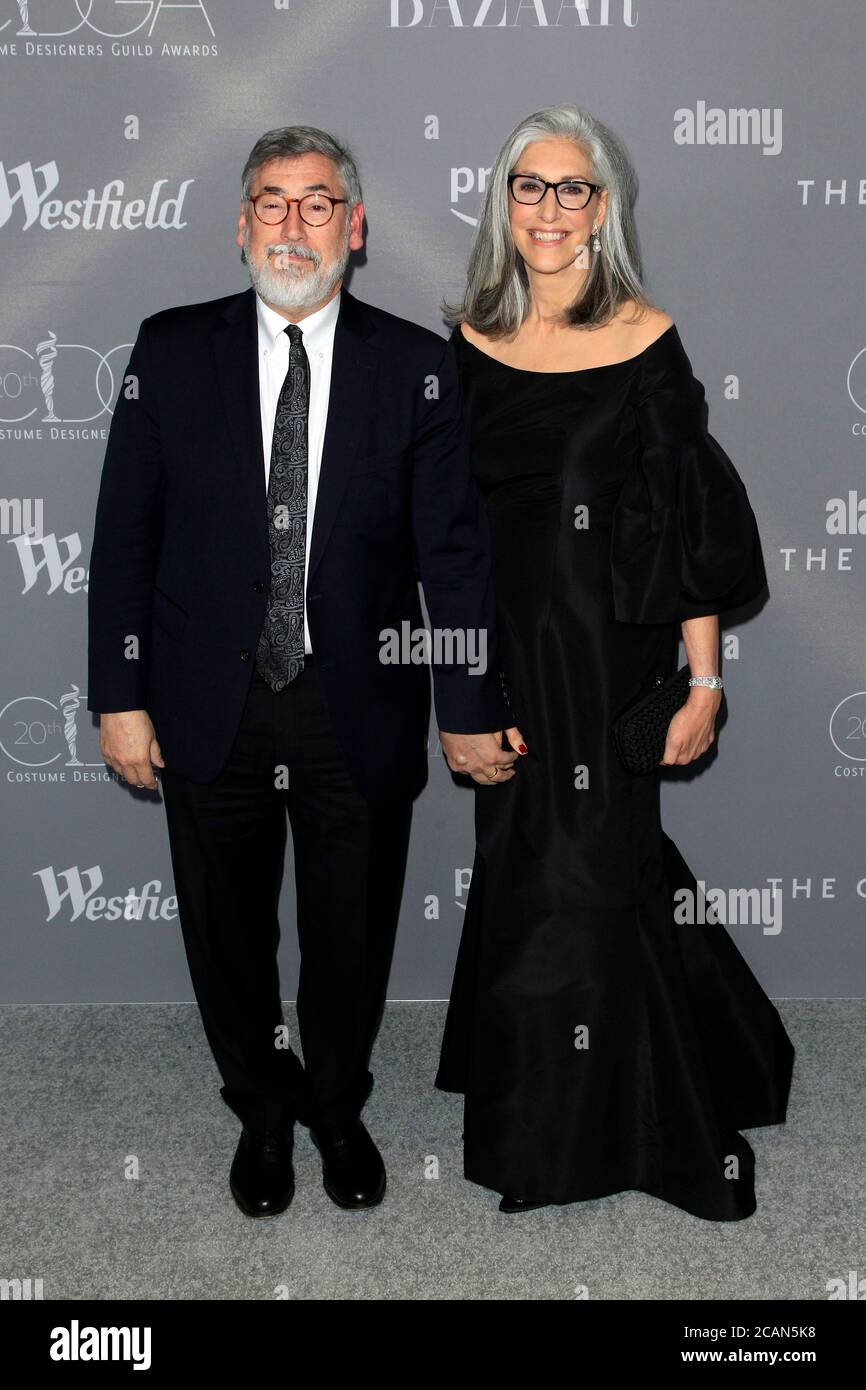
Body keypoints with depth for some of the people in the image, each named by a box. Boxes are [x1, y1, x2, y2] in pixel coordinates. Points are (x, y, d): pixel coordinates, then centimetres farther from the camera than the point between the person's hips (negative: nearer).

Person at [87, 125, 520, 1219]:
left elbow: (454, 547, -3)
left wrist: (470, 709, -5)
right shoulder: (172, 350, 0)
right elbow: (124, 535, 0)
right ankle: (263, 1111, 41)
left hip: (360, 712, 0)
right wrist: (119, 696, -5)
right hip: (210, 708, 1)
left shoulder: (414, 364, -2)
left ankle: (338, 1107, 42)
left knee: (352, 936, 15)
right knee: (226, 936, 15)